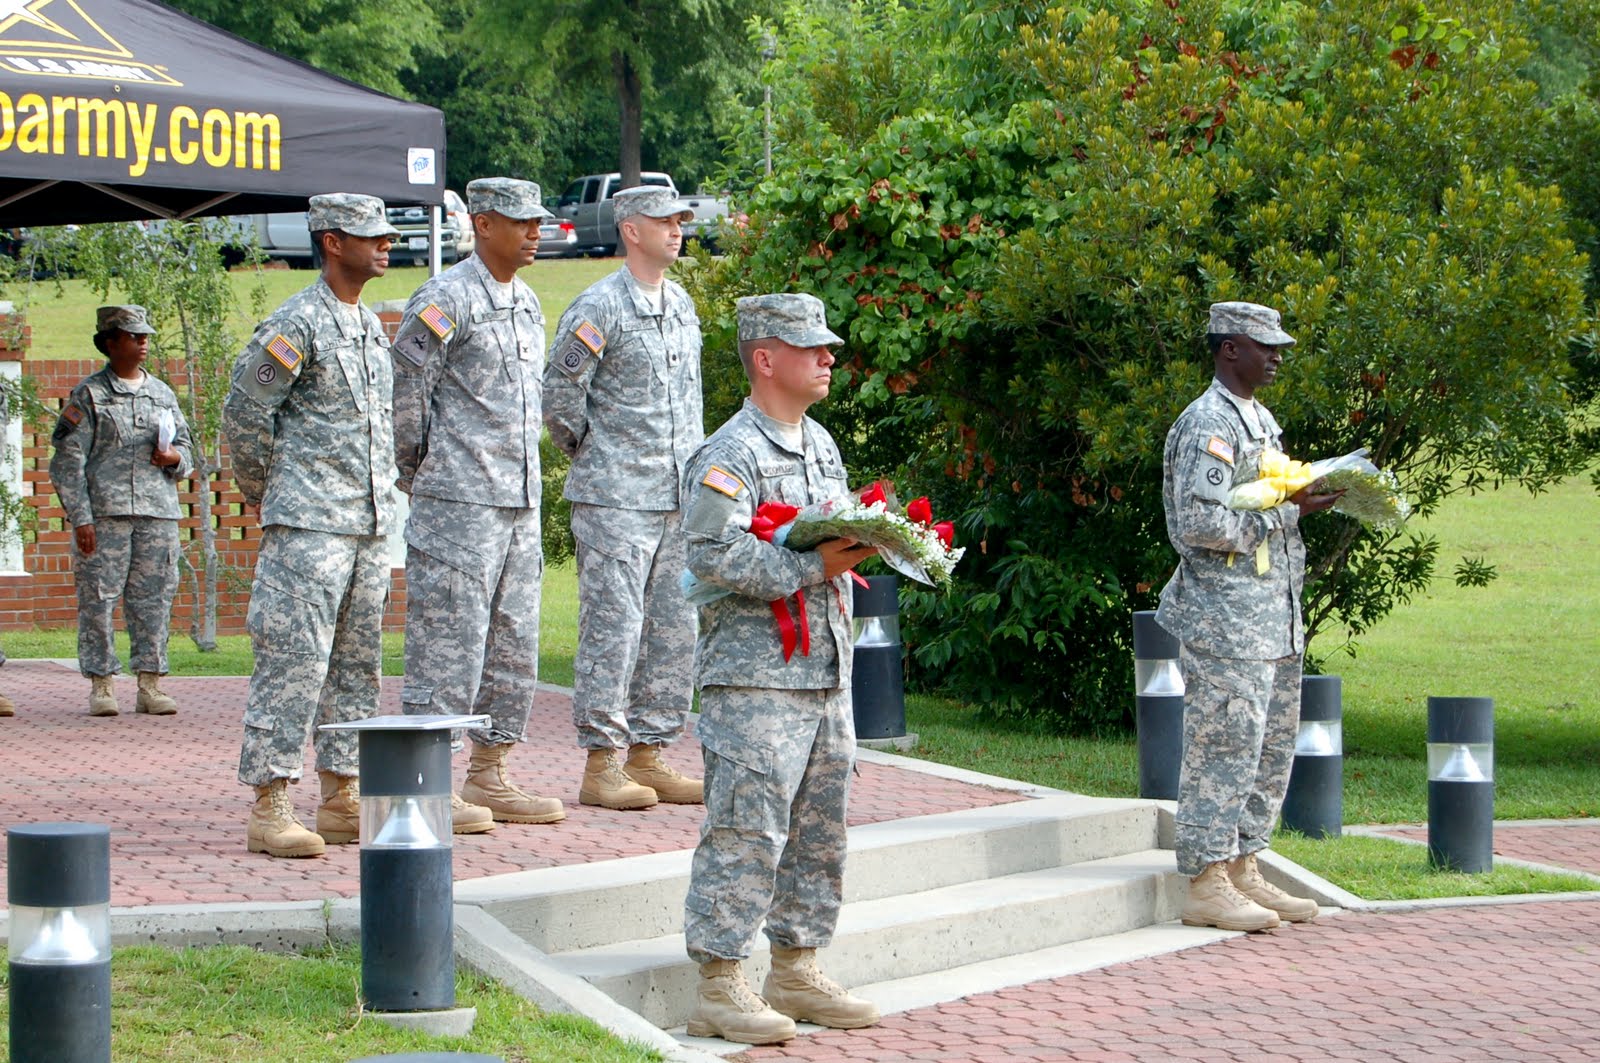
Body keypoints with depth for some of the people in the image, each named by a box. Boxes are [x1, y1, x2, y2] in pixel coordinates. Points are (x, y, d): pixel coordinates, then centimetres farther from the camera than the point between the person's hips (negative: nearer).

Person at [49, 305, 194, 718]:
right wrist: (80, 518, -11)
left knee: (153, 601, 2)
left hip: (158, 513, 4)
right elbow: (68, 460, -2)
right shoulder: (89, 394, 3)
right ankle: (101, 686, 1)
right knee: (98, 600, -4)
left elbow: (185, 448, 24)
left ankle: (151, 684, 6)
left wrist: (175, 458, -2)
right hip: (104, 512, -4)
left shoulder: (162, 394, 18)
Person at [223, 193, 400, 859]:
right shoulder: (297, 323, -10)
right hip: (308, 522, -8)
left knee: (357, 661, 10)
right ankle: (269, 809, -10)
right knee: (294, 658, -11)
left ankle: (341, 797, 16)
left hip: (370, 522, 8)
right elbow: (244, 408, -8)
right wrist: (261, 491, 1)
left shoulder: (373, 326, 16)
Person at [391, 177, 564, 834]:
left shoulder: (528, 304, 16)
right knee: (449, 639, -7)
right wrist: (417, 468, -3)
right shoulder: (447, 299, -11)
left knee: (515, 645, 11)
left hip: (521, 503, 9)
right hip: (457, 504, -9)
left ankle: (488, 778, 19)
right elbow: (403, 384, -12)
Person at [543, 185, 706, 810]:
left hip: (678, 498, 8)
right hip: (615, 499, -8)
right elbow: (558, 395, -8)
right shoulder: (599, 308, -10)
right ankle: (601, 765, -3)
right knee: (613, 627, -7)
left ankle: (648, 754, 15)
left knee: (674, 629, 8)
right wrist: (594, 454, 1)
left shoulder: (683, 305, 15)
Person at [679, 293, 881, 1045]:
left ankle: (796, 973, 21)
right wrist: (813, 567, -24)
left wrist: (859, 543, 4)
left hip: (825, 672, 9)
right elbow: (713, 554, -23)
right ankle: (719, 989, -5)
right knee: (746, 829, -9)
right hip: (754, 678, -9)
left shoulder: (821, 445, 17)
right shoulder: (731, 455, -12)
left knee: (819, 832, 12)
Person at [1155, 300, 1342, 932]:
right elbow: (1197, 525, -21)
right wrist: (1286, 511, -16)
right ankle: (1206, 886, -4)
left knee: (1273, 749, 13)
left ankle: (1242, 871, 20)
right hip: (1226, 622, -10)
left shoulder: (1260, 419, 18)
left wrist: (1311, 496, 6)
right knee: (1224, 747, -8)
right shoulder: (1208, 425, -13)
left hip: (1273, 617, 10)